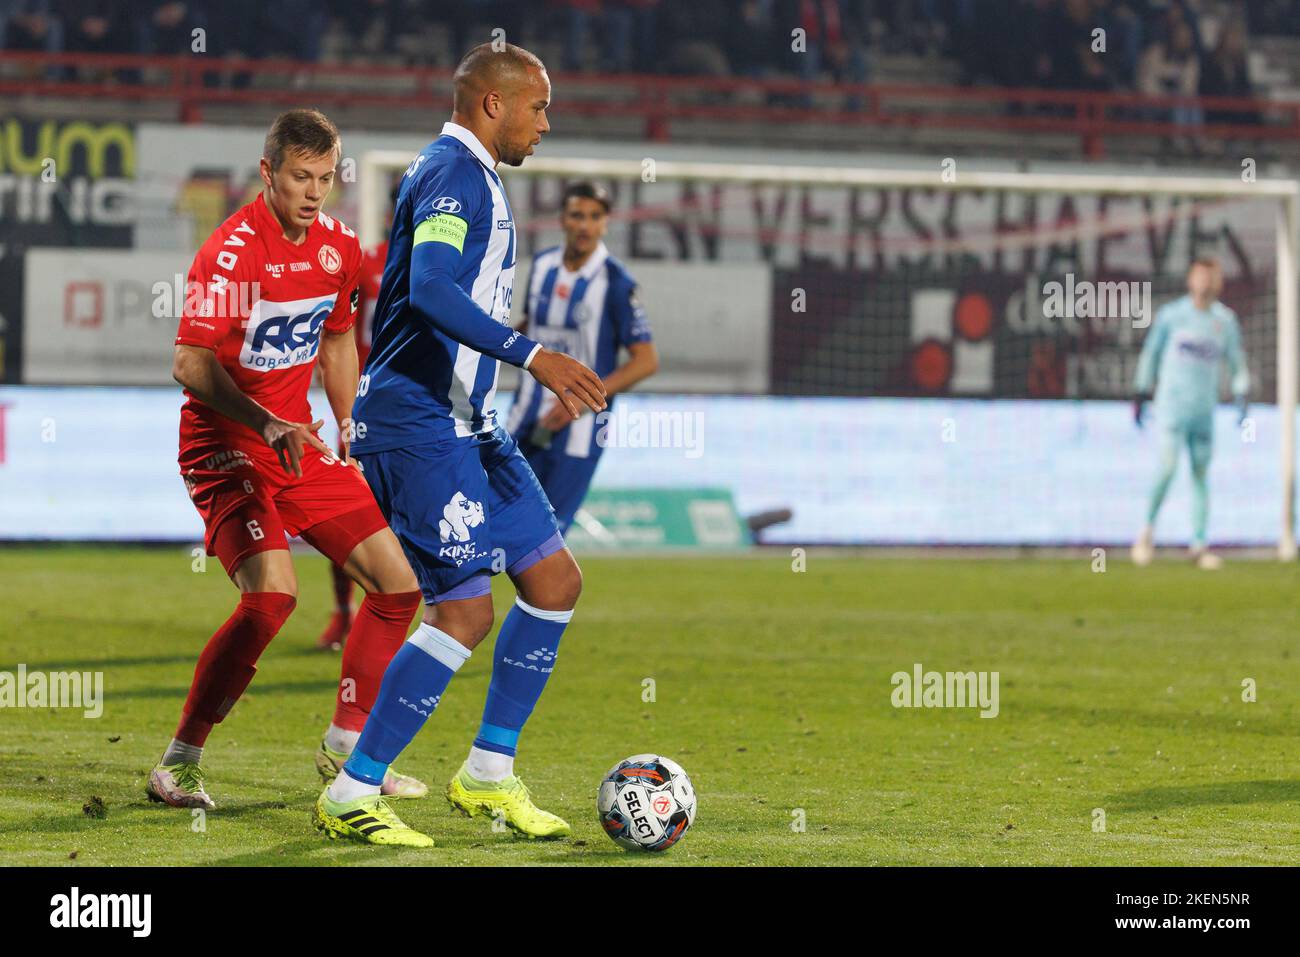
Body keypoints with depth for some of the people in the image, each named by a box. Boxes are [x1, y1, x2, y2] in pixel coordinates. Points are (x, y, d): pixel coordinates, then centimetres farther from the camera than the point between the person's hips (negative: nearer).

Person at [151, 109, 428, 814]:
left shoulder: (338, 245, 5)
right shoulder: (233, 249, -18)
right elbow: (191, 365, -22)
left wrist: (347, 431, 19)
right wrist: (267, 425, -31)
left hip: (298, 441, 8)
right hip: (225, 446, -8)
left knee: (397, 582, 4)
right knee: (272, 592, -26)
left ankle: (346, 747, 18)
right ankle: (178, 763, -16)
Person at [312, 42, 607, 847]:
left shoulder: (476, 178, 18)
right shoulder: (450, 174, -14)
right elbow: (431, 290, -30)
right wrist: (532, 356, -36)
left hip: (465, 422, 11)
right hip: (417, 424, -11)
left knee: (555, 580, 9)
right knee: (466, 609, -13)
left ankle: (488, 774, 16)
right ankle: (350, 796, -7)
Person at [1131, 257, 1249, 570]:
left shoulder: (1225, 320, 7)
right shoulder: (1171, 315, 1)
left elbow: (1236, 361, 13)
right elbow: (1151, 352, 9)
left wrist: (1241, 395, 0)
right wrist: (1141, 392, 8)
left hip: (1204, 409, 3)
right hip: (1172, 403, -3)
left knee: (1201, 473, 2)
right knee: (1168, 466, -16)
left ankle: (1199, 544, 4)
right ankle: (1148, 529, 1)